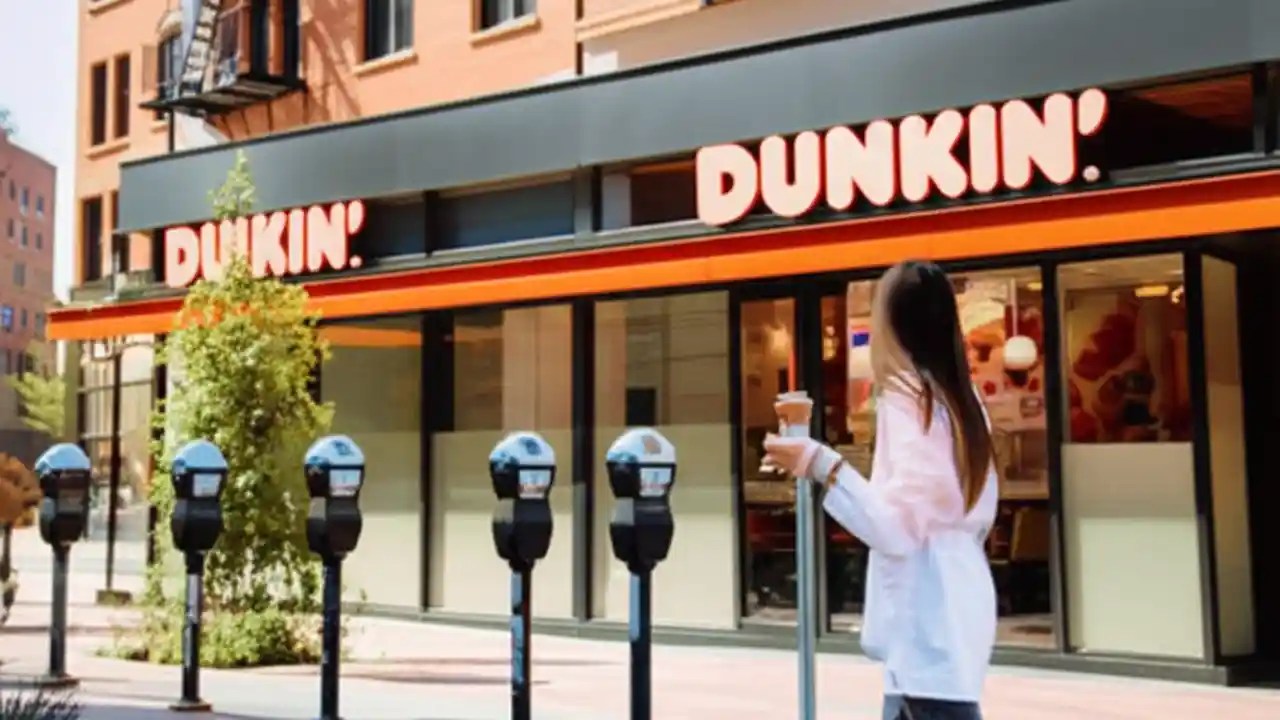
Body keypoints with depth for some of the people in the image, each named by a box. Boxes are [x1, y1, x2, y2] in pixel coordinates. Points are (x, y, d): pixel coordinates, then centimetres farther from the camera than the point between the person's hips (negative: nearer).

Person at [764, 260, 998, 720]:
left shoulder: (909, 398, -14)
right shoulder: (960, 400, 10)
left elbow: (900, 528, -19)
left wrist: (822, 465, -21)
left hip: (929, 618, -9)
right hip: (947, 607, 9)